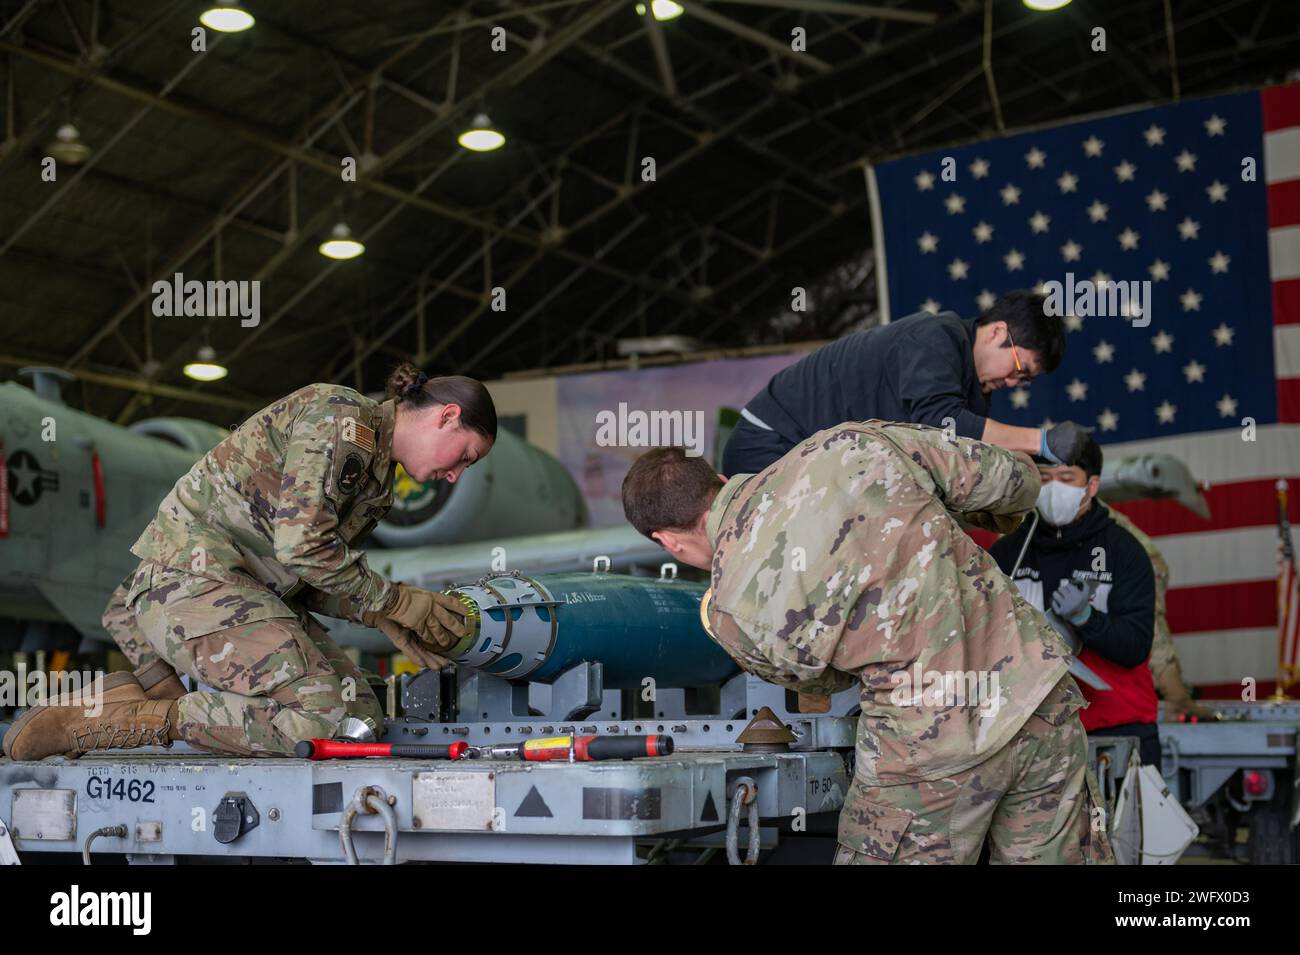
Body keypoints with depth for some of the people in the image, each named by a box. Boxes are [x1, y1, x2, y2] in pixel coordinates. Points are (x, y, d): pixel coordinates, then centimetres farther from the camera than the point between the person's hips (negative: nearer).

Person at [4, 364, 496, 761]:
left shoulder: (377, 483, 21)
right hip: (193, 570, -10)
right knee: (320, 721, -22)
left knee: (361, 715, -2)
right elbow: (301, 545, -19)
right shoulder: (337, 415, -10)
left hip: (252, 591, 10)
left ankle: (159, 685, 2)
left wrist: (384, 620, 2)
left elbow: (313, 581, 18)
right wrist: (395, 601, -9)